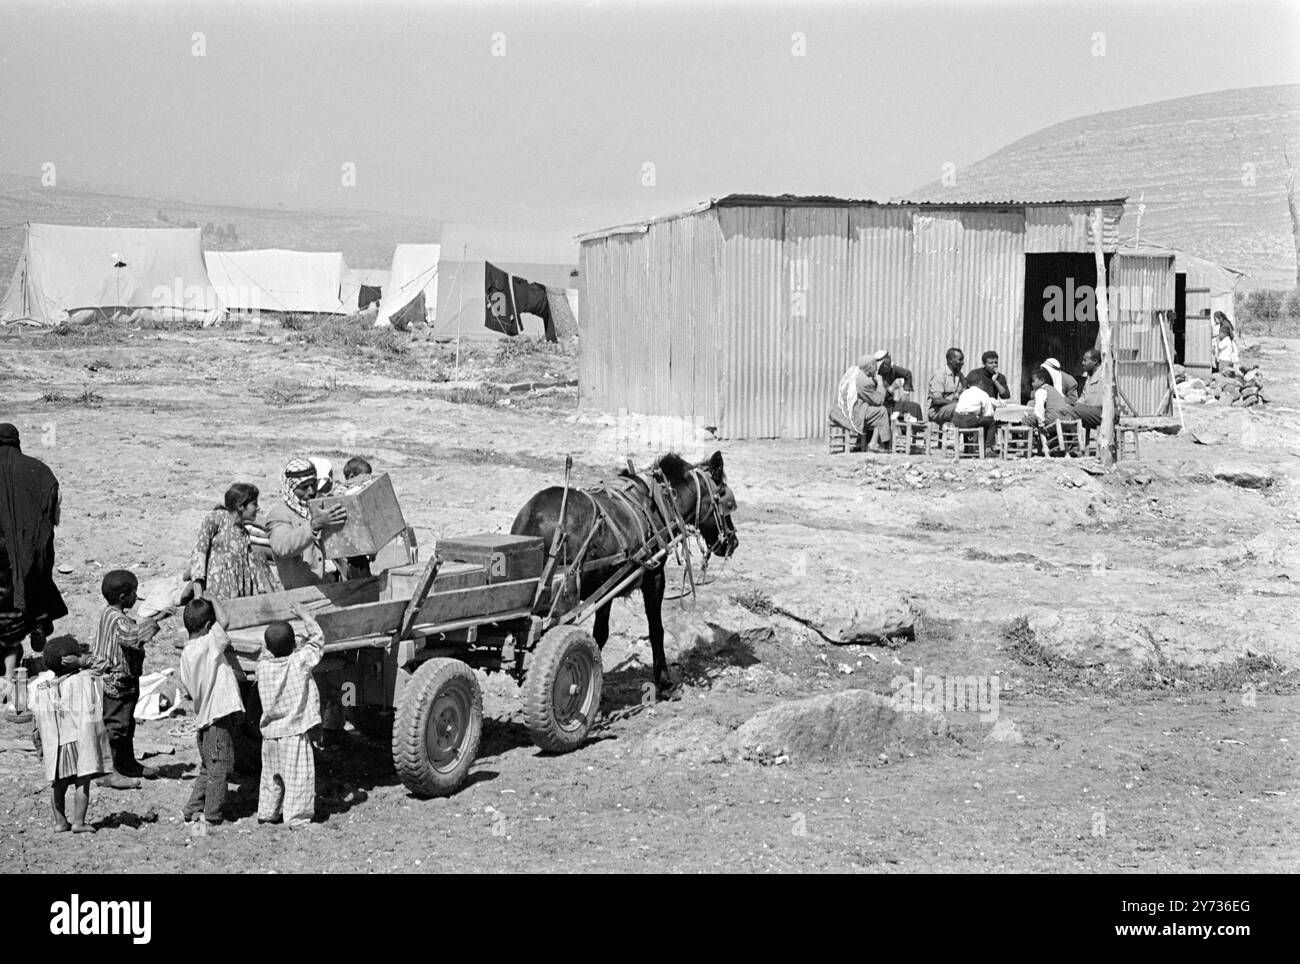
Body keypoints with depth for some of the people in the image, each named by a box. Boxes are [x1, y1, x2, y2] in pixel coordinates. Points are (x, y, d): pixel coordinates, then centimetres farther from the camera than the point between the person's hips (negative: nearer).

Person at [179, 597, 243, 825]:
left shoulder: (186, 652, 10)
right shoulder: (210, 644, -13)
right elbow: (224, 622, -22)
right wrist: (213, 600, -4)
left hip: (202, 717, 8)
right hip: (219, 714, -8)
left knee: (207, 768, 18)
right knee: (220, 765, -2)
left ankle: (193, 809, 20)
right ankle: (212, 813, 1)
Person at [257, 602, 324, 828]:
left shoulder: (262, 665, -3)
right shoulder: (300, 661, -15)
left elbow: (267, 651, 21)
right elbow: (317, 638, -2)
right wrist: (304, 616, 7)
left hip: (269, 732, 6)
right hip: (294, 733, -6)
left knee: (271, 776, 20)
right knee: (298, 776, 0)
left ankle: (267, 812, 27)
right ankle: (296, 817, -1)